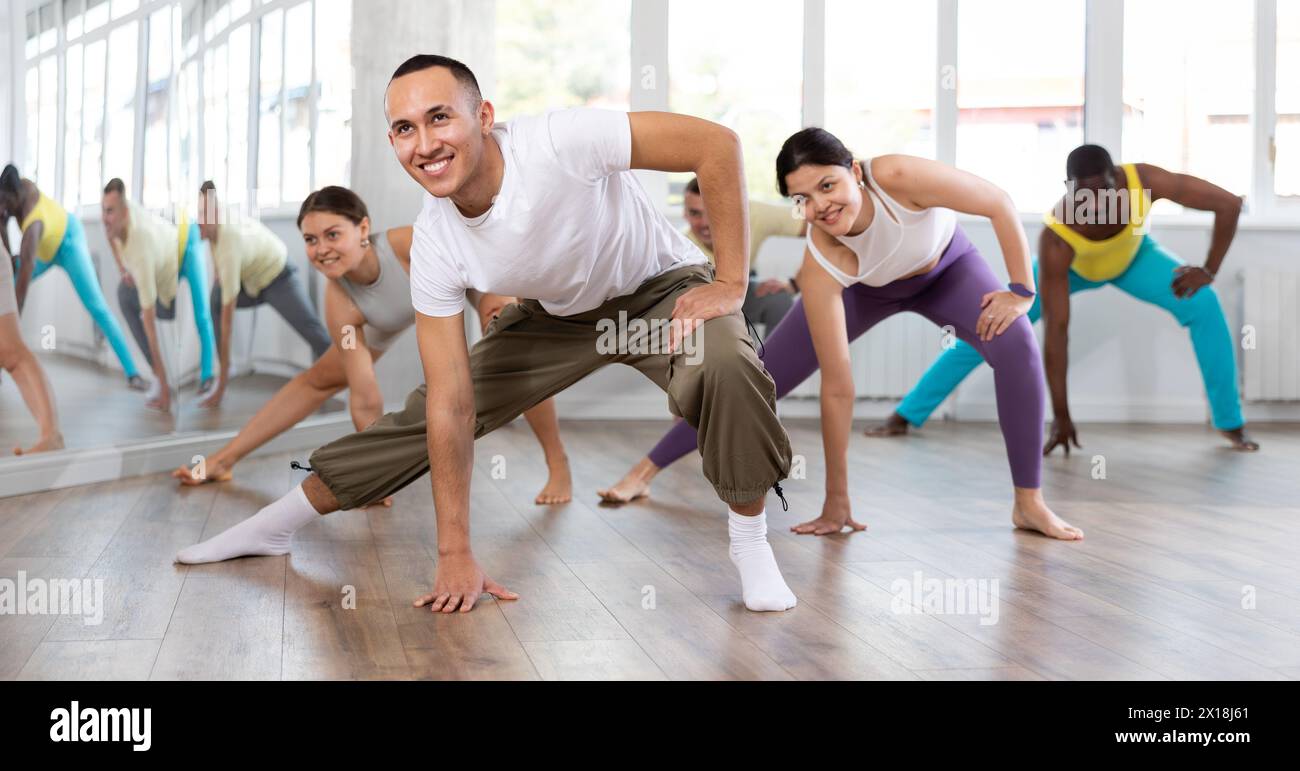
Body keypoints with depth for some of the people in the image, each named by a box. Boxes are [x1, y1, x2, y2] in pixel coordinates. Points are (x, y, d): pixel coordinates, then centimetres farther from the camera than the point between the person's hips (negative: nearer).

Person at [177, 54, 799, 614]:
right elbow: (452, 404, -19)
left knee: (722, 366, -36)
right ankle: (275, 527, 22)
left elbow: (716, 144, -32)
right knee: (427, 411, 1)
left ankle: (751, 544, -12)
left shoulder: (557, 141, -37)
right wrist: (455, 553, -18)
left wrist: (730, 283, -29)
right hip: (557, 313, 4)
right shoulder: (434, 245, -22)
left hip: (657, 288, -3)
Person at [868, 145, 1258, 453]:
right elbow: (1056, 332, -39)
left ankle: (1231, 424, -8)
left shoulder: (1145, 180, -41)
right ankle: (905, 415, 0)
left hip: (1133, 256, 2)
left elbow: (1230, 204, -30)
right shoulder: (1056, 239, -43)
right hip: (1072, 266, -2)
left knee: (1203, 305, -22)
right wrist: (1061, 416, -38)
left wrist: (1209, 271, -29)